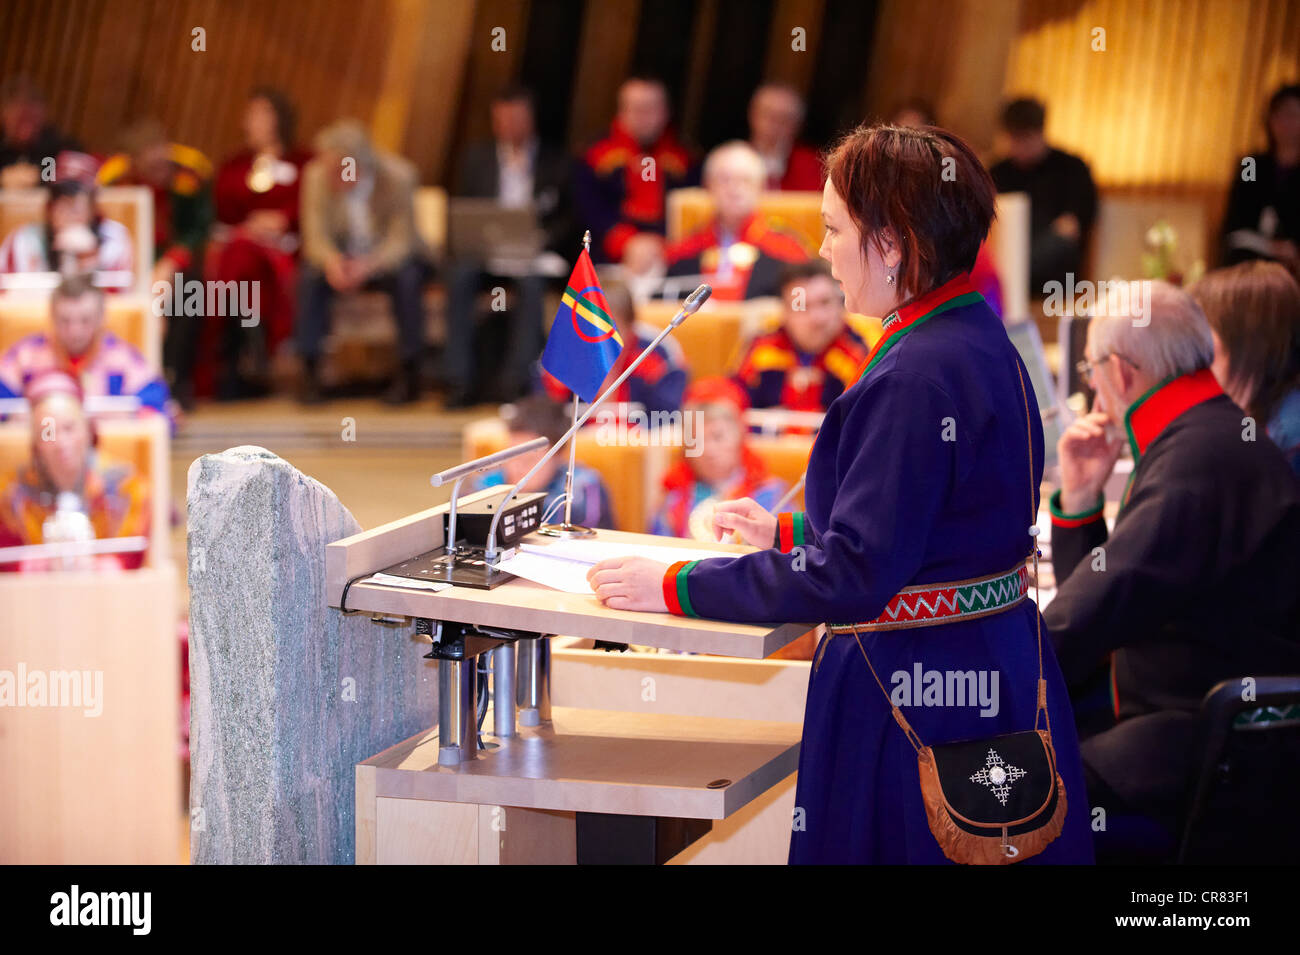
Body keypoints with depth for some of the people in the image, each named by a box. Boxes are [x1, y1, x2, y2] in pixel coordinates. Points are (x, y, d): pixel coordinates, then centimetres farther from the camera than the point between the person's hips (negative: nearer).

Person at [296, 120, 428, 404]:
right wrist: (331, 260, -39)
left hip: (389, 256, -2)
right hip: (343, 255, 2)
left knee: (406, 279, -34)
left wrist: (369, 265, -43)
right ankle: (310, 373, -21)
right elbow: (316, 237, -15)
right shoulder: (316, 176, -17)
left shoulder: (398, 176, -22)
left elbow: (401, 241, -23)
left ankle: (409, 374, -20)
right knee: (310, 277, -29)